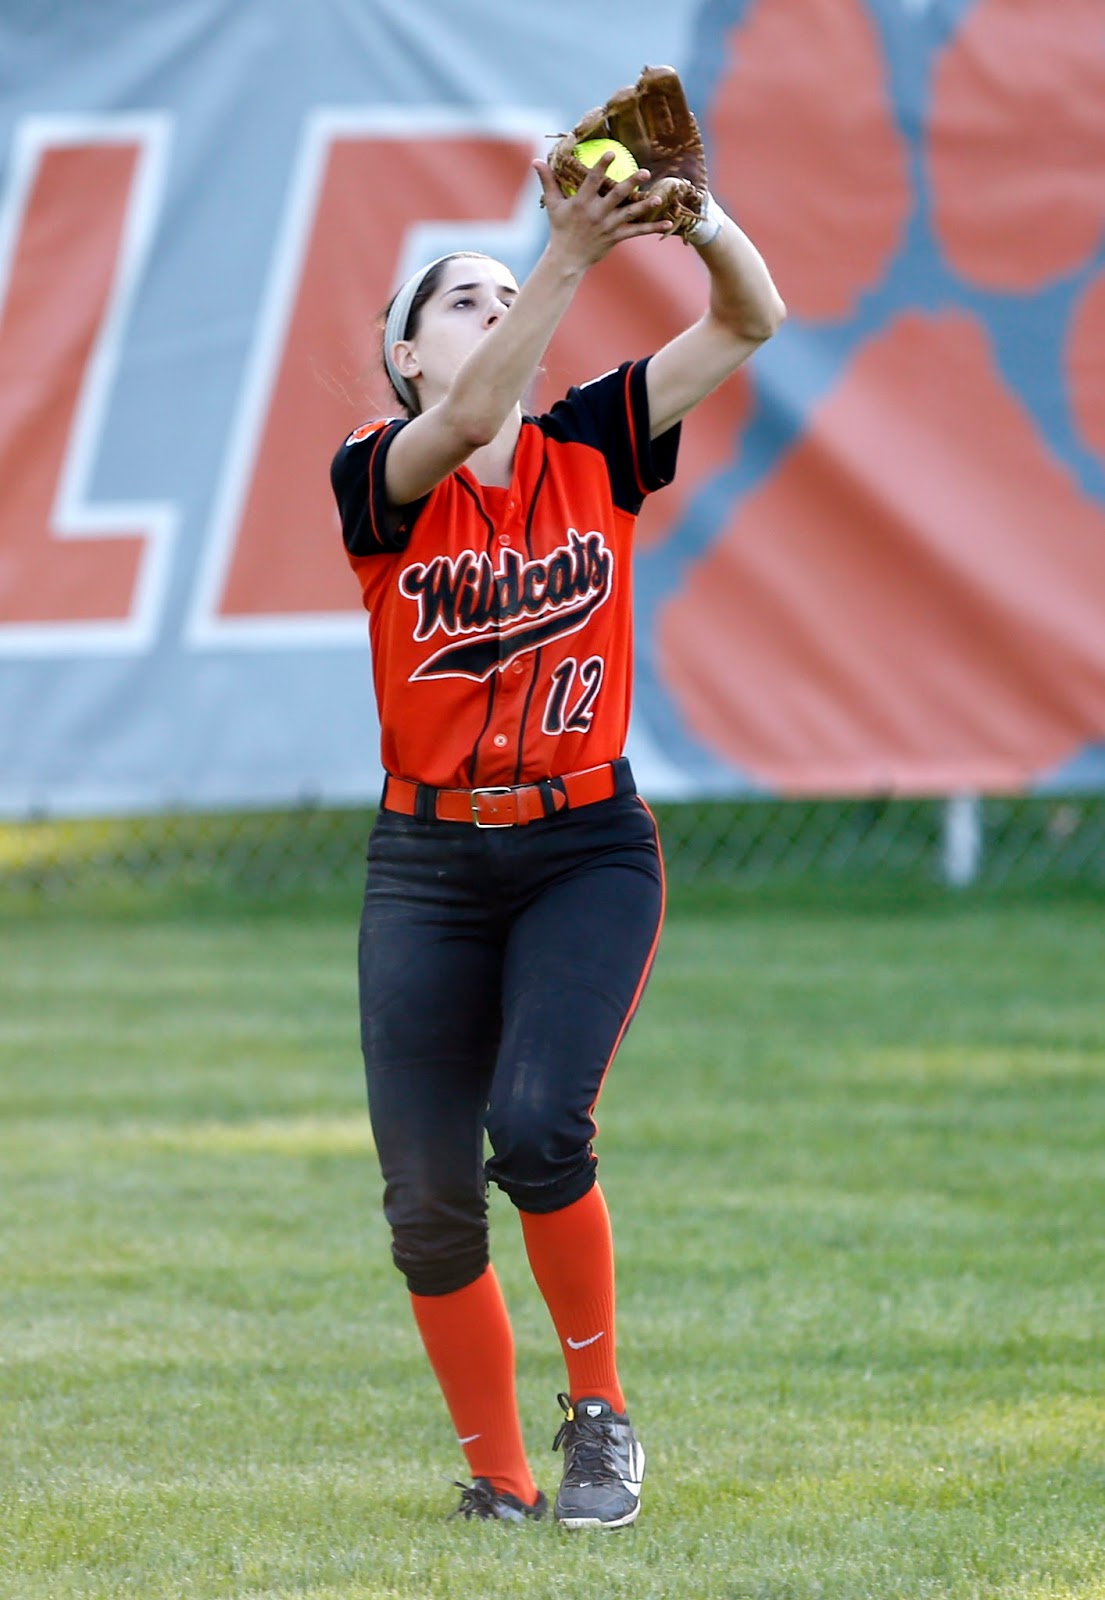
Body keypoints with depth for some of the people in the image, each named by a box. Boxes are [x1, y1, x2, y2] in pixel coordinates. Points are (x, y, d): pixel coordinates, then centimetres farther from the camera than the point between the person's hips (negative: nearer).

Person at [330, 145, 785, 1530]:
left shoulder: (591, 450, 4)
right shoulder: (377, 478, -3)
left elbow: (749, 320, -4)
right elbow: (463, 423, -26)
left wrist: (695, 215, -24)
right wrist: (569, 256, -35)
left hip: (589, 852, 0)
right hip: (428, 867, 0)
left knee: (539, 1126, -23)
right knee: (428, 1195, -1)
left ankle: (600, 1409, -3)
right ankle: (498, 1478, 15)